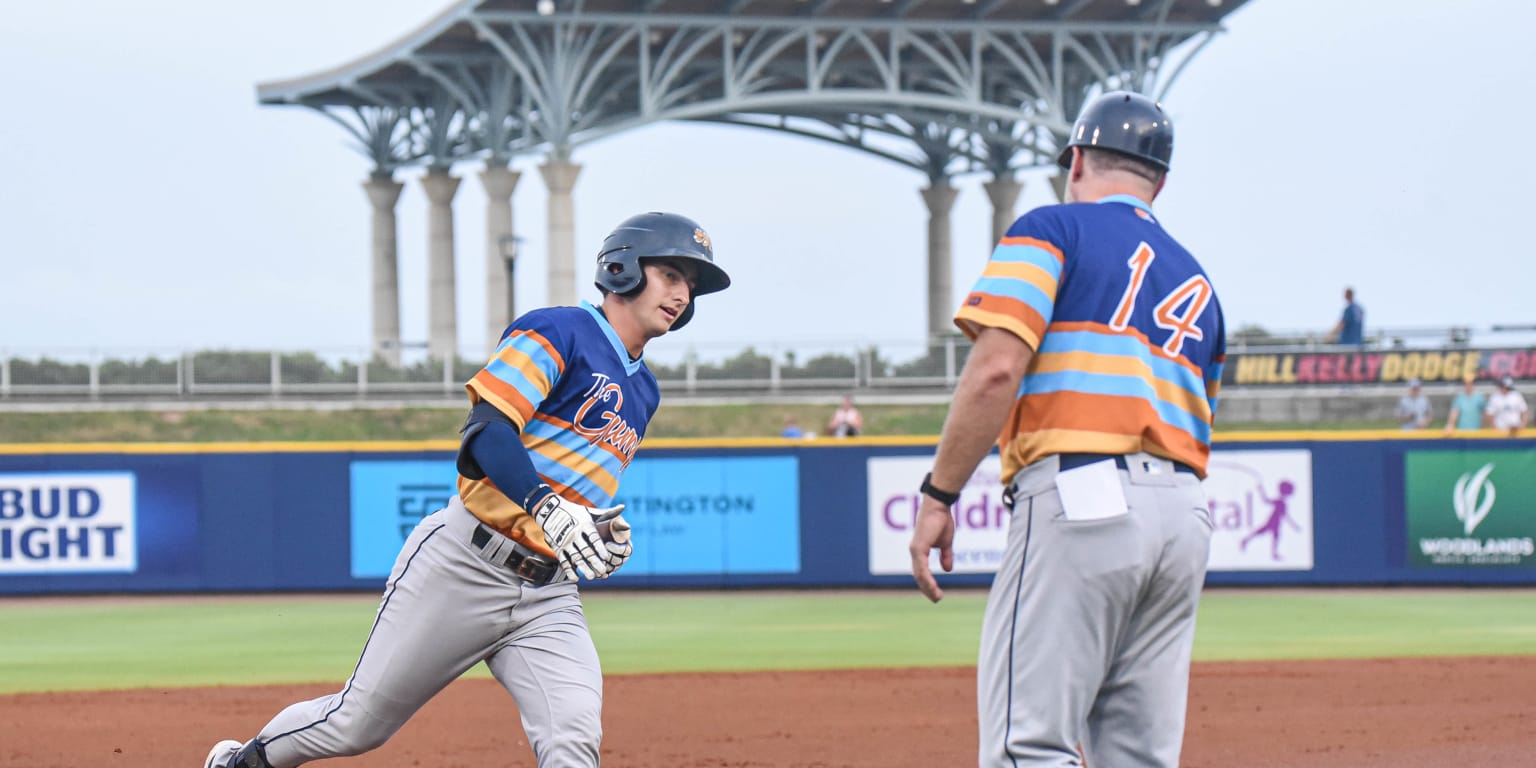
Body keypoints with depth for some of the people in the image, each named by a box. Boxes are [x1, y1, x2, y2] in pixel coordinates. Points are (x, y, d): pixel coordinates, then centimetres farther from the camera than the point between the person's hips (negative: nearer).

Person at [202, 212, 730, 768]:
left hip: (549, 596, 6)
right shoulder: (559, 331, -7)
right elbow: (487, 430, -21)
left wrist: (603, 527, 6)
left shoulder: (643, 391, 18)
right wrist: (548, 508, -36)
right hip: (465, 563, -6)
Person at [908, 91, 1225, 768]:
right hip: (1186, 514, 7)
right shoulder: (1195, 281, 26)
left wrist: (937, 494, -8)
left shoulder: (1054, 229, 5)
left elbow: (996, 368, -10)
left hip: (1081, 499, -7)